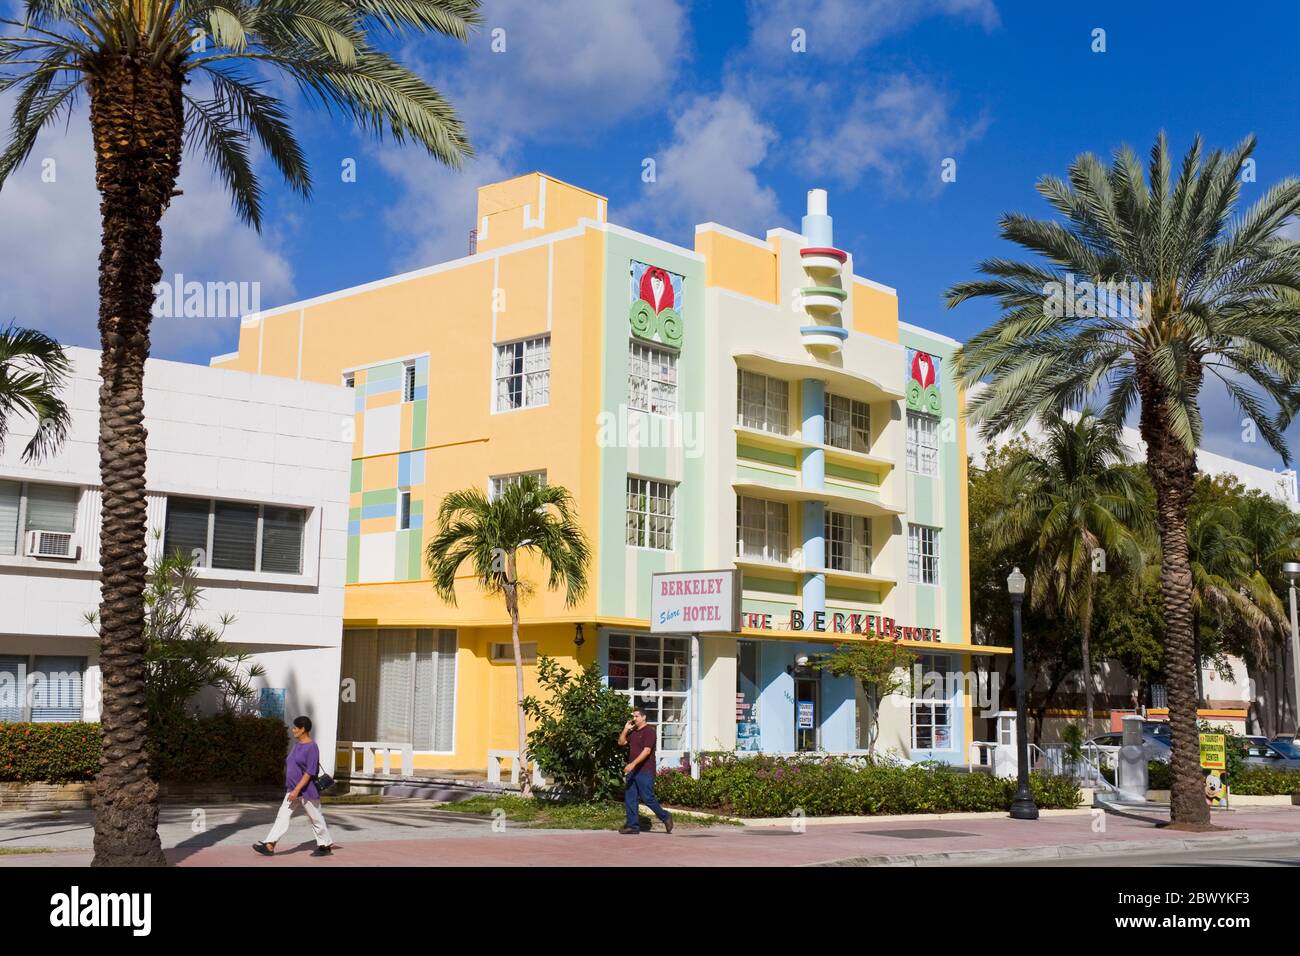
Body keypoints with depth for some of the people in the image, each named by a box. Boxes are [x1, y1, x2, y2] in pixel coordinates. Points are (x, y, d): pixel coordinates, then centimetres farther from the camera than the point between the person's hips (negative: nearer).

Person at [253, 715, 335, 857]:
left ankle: (325, 846, 17)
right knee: (282, 815, -1)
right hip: (293, 790, 8)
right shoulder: (297, 744, 11)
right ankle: (269, 845, -6)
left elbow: (310, 772, -21)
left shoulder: (312, 747, -17)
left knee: (316, 819, 4)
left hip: (307, 791, -8)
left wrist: (296, 790, -25)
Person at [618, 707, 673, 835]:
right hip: (632, 771, 8)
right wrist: (626, 729, 5)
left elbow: (646, 751, -19)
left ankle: (665, 817, 10)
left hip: (645, 771, -8)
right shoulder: (633, 732, 18)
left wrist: (633, 764, -26)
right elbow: (621, 742, 16)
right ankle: (633, 826, 8)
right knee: (629, 799, 4)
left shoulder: (649, 731, -10)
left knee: (647, 798, -7)